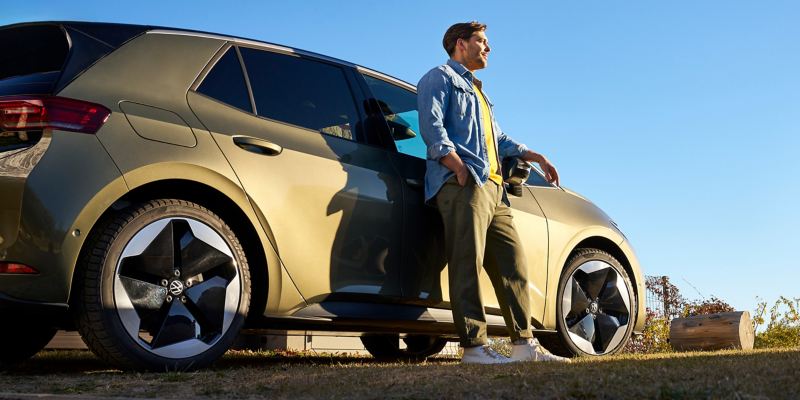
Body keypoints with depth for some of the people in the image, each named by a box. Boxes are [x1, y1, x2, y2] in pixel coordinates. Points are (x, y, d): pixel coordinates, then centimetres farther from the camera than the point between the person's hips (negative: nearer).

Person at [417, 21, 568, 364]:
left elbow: (498, 138, 38)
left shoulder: (477, 91, 36)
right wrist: (459, 168, -20)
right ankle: (474, 346, -18)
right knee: (468, 264, -15)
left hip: (493, 187, 9)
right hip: (463, 185, -9)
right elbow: (431, 126, -9)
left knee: (513, 262, 3)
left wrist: (535, 156, 26)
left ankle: (524, 344, 4)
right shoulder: (439, 78, 7)